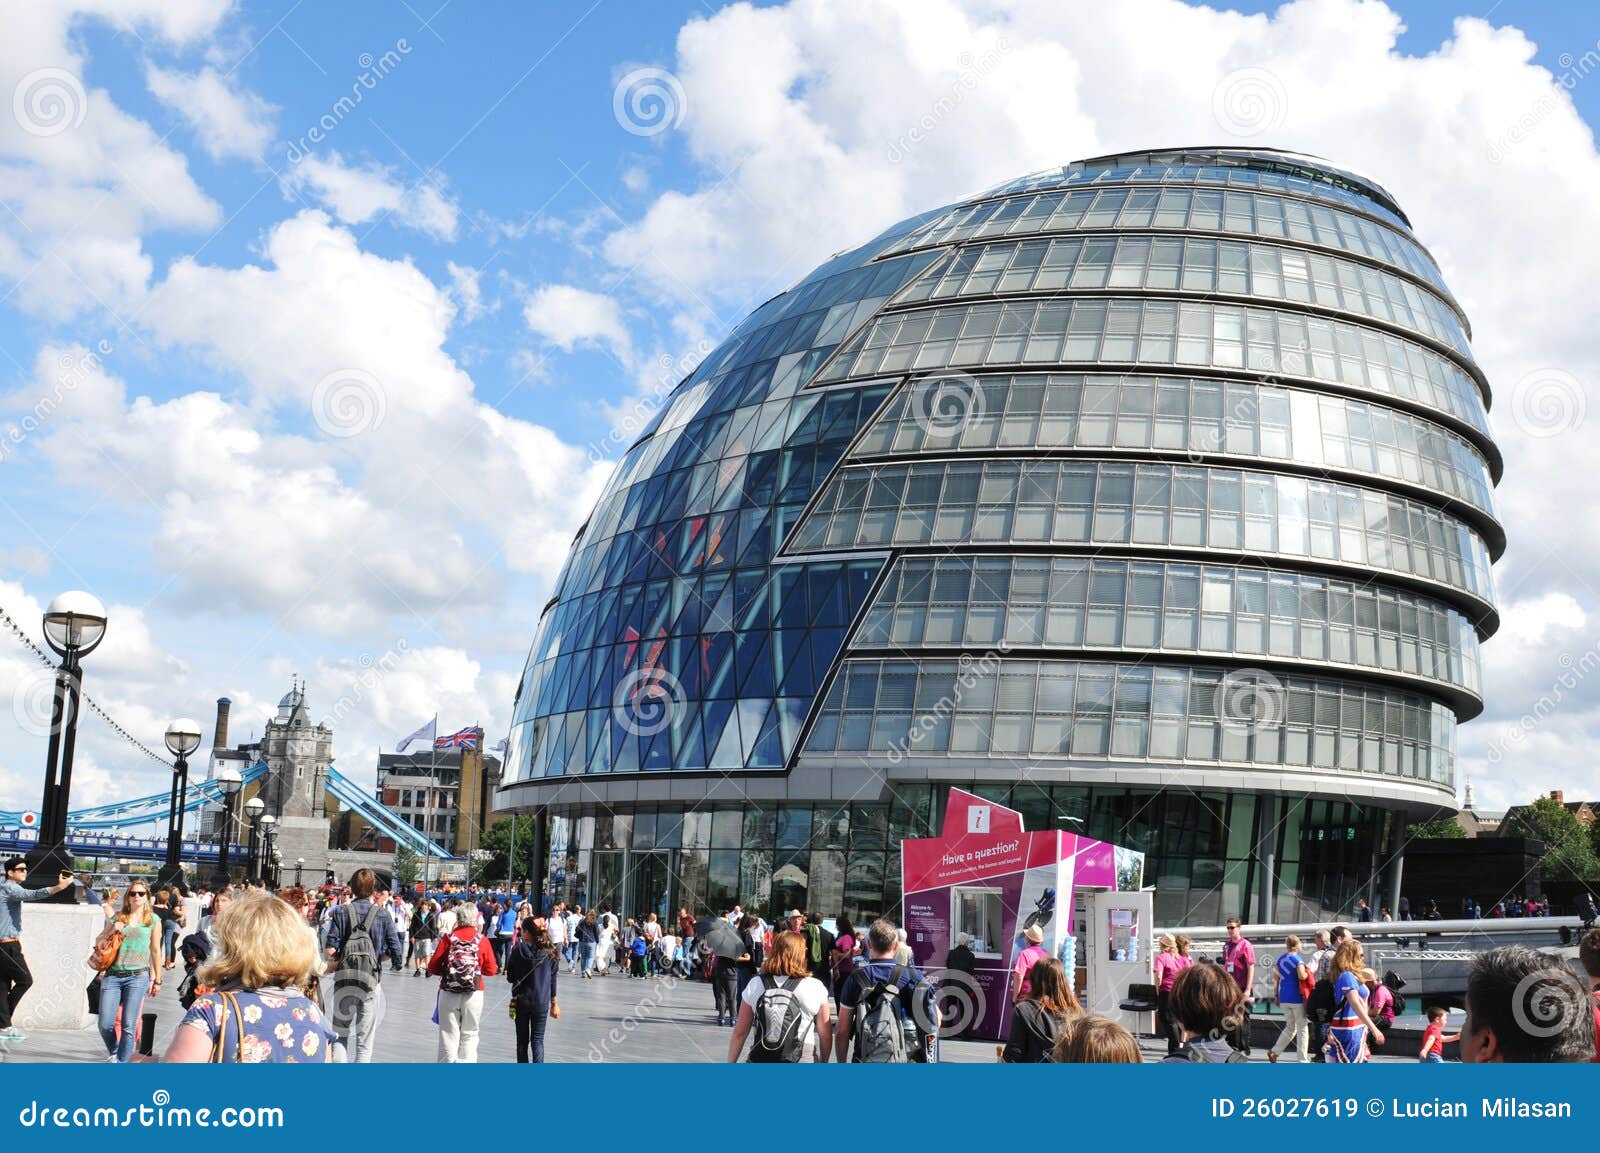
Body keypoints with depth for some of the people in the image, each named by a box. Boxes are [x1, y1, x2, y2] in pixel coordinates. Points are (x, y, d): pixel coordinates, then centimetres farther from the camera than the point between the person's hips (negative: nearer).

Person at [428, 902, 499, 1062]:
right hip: (474, 994, 0)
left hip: (448, 993, 0)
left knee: (449, 1034, 7)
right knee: (469, 1034, 9)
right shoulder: (482, 940, -3)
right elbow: (491, 970, 2)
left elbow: (432, 968, -1)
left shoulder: (448, 938, -3)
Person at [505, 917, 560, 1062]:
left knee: (522, 1040, 12)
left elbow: (510, 977, -5)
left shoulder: (518, 950, -11)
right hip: (542, 1002, 1)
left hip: (521, 1000, -1)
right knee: (538, 1040, 7)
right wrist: (554, 1004, 11)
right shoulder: (550, 953, -4)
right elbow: (552, 981, 2)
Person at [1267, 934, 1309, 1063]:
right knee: (1302, 1029, 5)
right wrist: (1308, 974, -4)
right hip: (1297, 998, -6)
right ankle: (1302, 1060, 5)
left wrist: (1277, 996, 18)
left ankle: (1274, 1051, 9)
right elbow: (1302, 976, -26)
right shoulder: (1297, 960, -11)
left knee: (1290, 1027, 19)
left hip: (1284, 999, 6)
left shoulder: (1280, 960, 8)